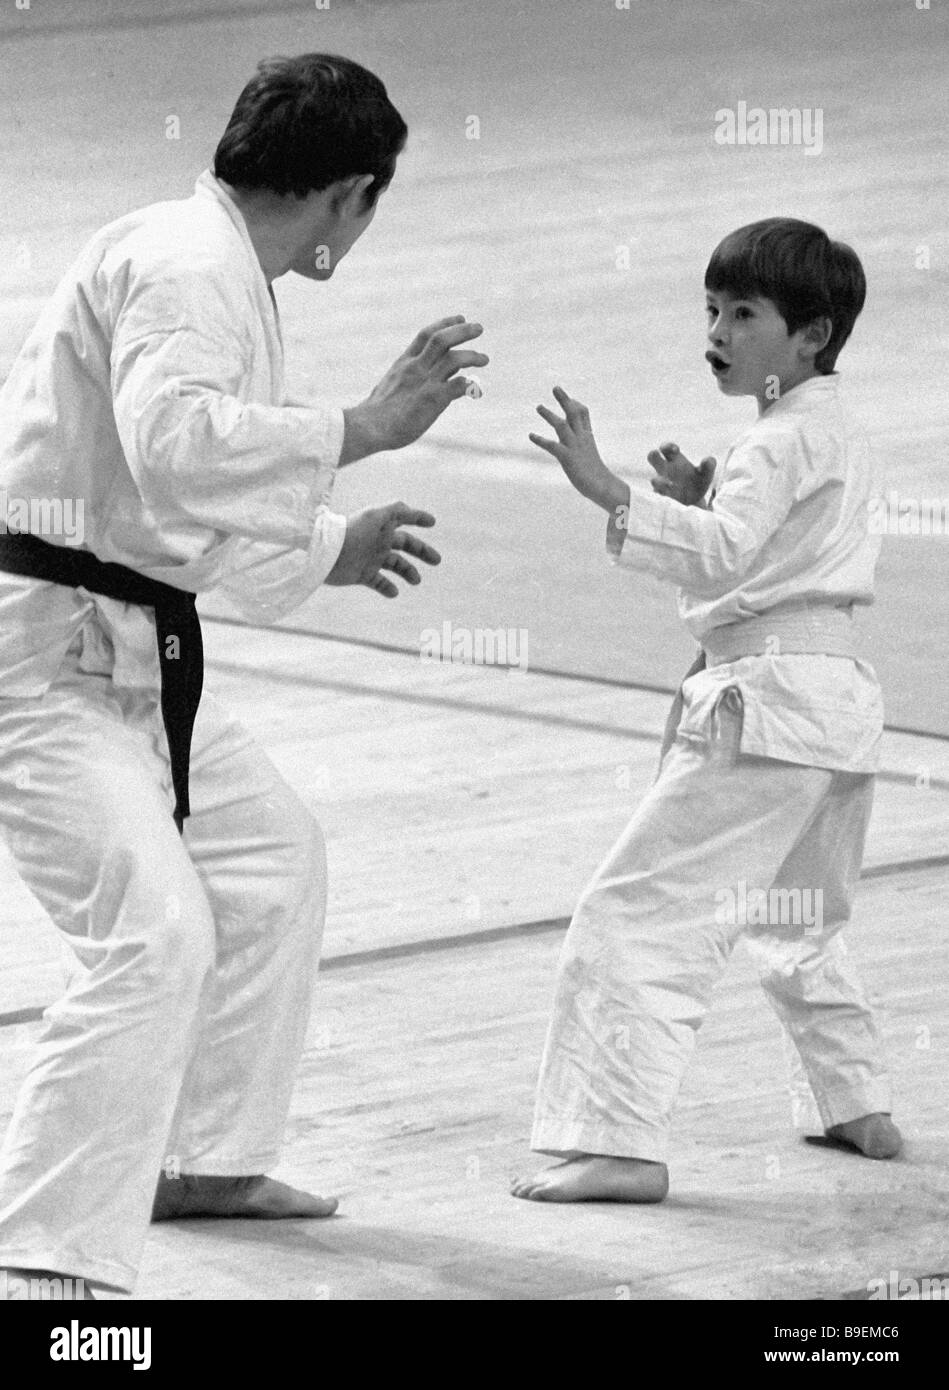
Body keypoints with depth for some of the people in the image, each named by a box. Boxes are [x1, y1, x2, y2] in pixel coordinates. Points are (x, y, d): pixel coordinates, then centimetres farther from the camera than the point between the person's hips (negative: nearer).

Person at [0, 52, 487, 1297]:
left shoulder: (212, 269, 15)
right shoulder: (187, 267, -17)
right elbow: (174, 445, -34)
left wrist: (327, 554, 27)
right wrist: (359, 431, -28)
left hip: (119, 655, 11)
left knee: (272, 862, 24)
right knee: (154, 928, -21)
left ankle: (206, 1159, 37)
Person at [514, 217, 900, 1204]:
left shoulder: (781, 444, -11)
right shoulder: (839, 439, 18)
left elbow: (722, 556, -27)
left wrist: (610, 493, -36)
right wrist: (703, 497, 12)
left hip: (766, 705, -10)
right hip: (839, 700, 10)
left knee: (638, 913, -13)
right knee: (794, 922, 30)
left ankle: (618, 1142, -20)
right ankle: (860, 1107, 39)